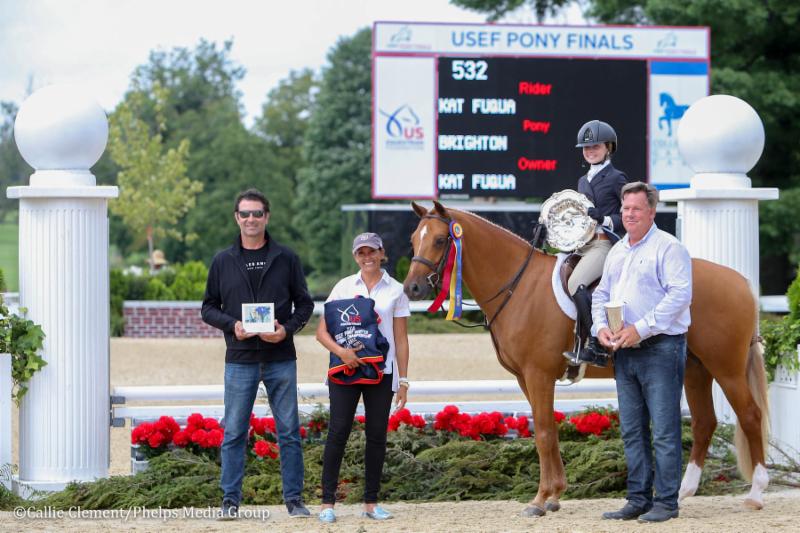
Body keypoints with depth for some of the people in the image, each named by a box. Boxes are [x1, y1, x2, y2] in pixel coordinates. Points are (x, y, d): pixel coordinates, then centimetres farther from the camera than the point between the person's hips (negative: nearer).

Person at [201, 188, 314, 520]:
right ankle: (230, 500, 8)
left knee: (289, 431, 3)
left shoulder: (286, 259, 5)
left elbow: (304, 304, 8)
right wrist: (231, 324, -10)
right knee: (234, 433, 1)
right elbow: (209, 308, 9)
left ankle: (294, 499, 9)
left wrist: (287, 329, -11)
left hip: (281, 359, 0)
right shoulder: (223, 262, 7)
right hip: (240, 360, 0)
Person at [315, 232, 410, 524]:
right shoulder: (344, 287, 4)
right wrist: (340, 351, -18)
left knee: (377, 435, 4)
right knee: (338, 432, -6)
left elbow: (401, 339, 6)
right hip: (345, 368, -1)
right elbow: (322, 331, 1)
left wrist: (403, 380, 1)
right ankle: (328, 502, -3)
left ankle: (371, 502, 12)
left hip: (381, 371, 1)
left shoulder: (395, 291, 5)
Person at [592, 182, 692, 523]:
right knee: (631, 431, 10)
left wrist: (641, 328, -21)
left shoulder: (669, 248, -7)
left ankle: (666, 501, -1)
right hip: (624, 353, 8)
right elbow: (601, 293, 21)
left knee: (664, 429, -5)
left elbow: (679, 295, -17)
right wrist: (601, 326, 0)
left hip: (660, 349, -8)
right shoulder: (617, 252, 17)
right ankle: (638, 500, 16)